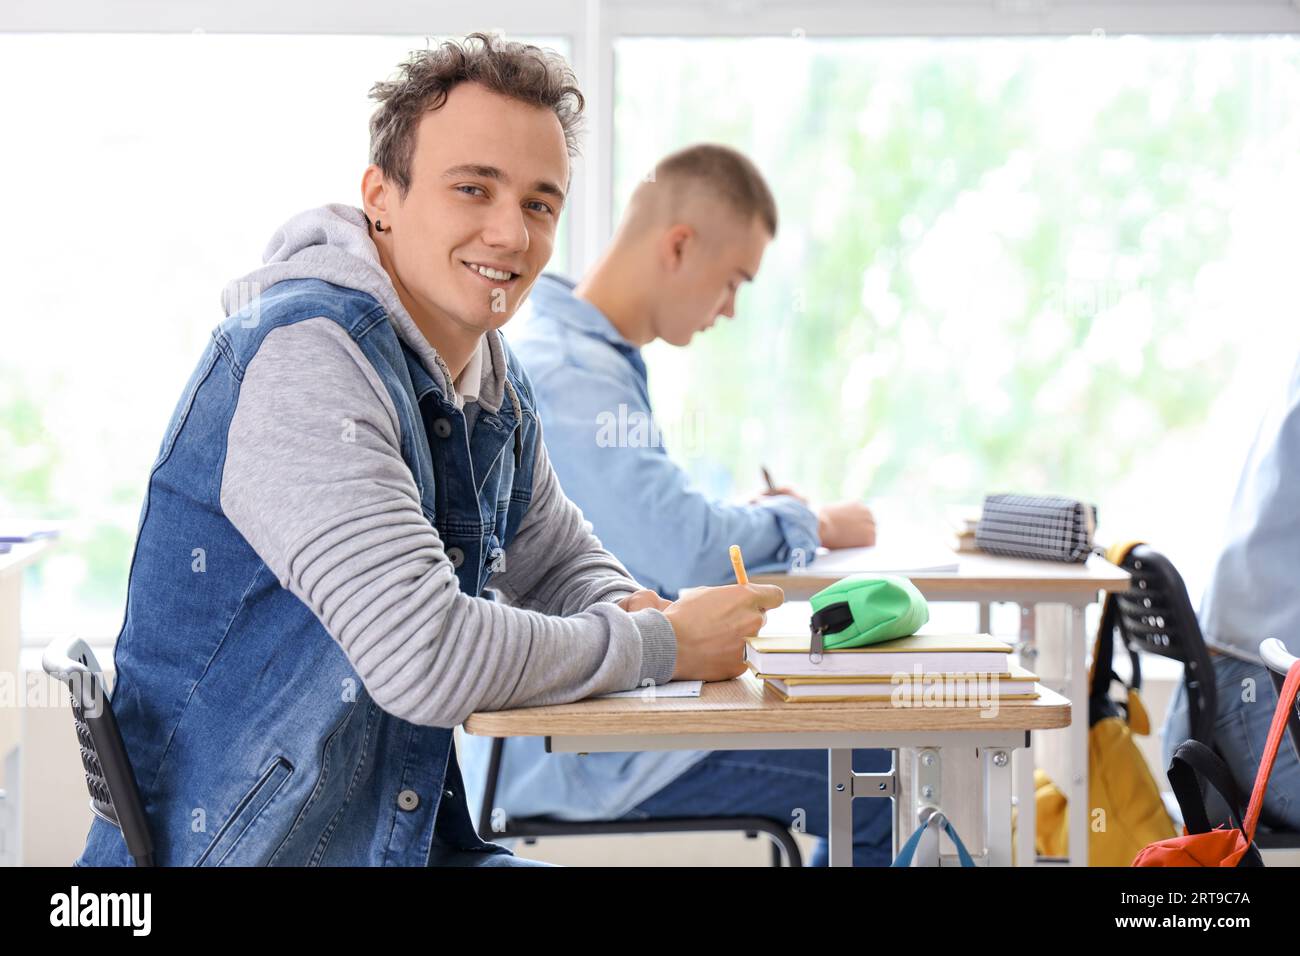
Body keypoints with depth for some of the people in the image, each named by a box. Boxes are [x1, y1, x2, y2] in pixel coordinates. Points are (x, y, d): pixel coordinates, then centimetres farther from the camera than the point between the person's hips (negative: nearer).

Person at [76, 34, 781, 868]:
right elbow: (425, 656, -25)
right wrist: (661, 645, -12)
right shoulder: (307, 357, -18)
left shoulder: (495, 384, 8)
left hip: (413, 840, 9)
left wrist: (624, 611, 1)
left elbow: (560, 559, 24)